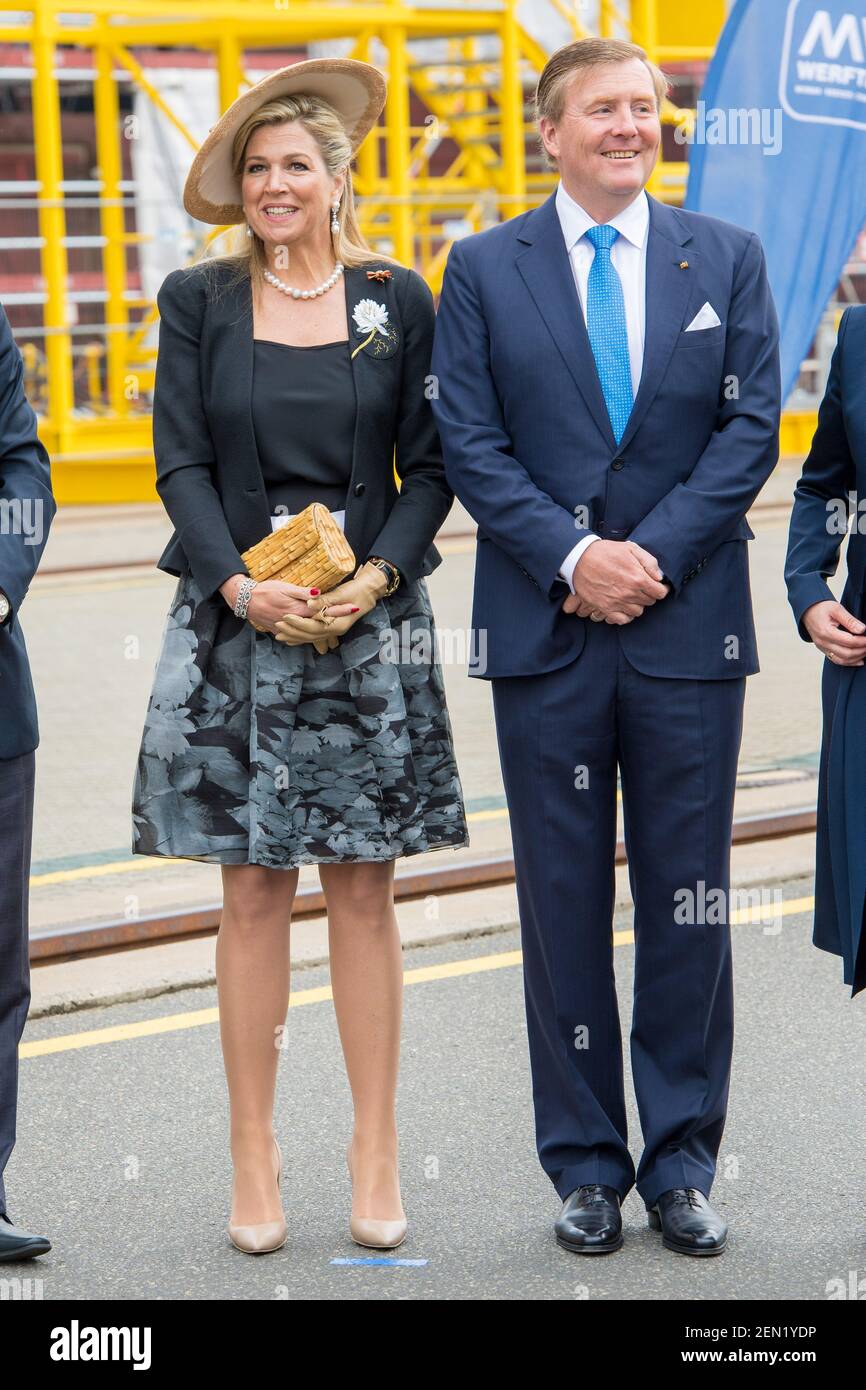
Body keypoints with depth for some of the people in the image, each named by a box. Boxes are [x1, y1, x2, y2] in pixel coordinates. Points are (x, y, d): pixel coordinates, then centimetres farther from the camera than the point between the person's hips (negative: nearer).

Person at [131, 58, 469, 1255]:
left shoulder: (398, 301, 6)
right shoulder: (198, 301, 5)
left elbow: (430, 468, 5)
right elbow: (182, 463, 1)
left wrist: (374, 580, -10)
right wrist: (240, 583, -13)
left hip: (369, 623, 0)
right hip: (234, 621, 0)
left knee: (364, 887, 3)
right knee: (253, 892, 1)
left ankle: (376, 1154, 10)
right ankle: (254, 1158, 9)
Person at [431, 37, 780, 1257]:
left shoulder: (727, 259, 7)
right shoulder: (485, 270, 5)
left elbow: (751, 426, 0)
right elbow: (470, 444, -1)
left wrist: (654, 553, -11)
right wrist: (572, 556, -13)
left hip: (689, 625, 1)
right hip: (548, 632, 0)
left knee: (688, 904, 4)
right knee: (564, 905, 5)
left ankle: (682, 1167, 14)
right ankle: (587, 1169, 15)